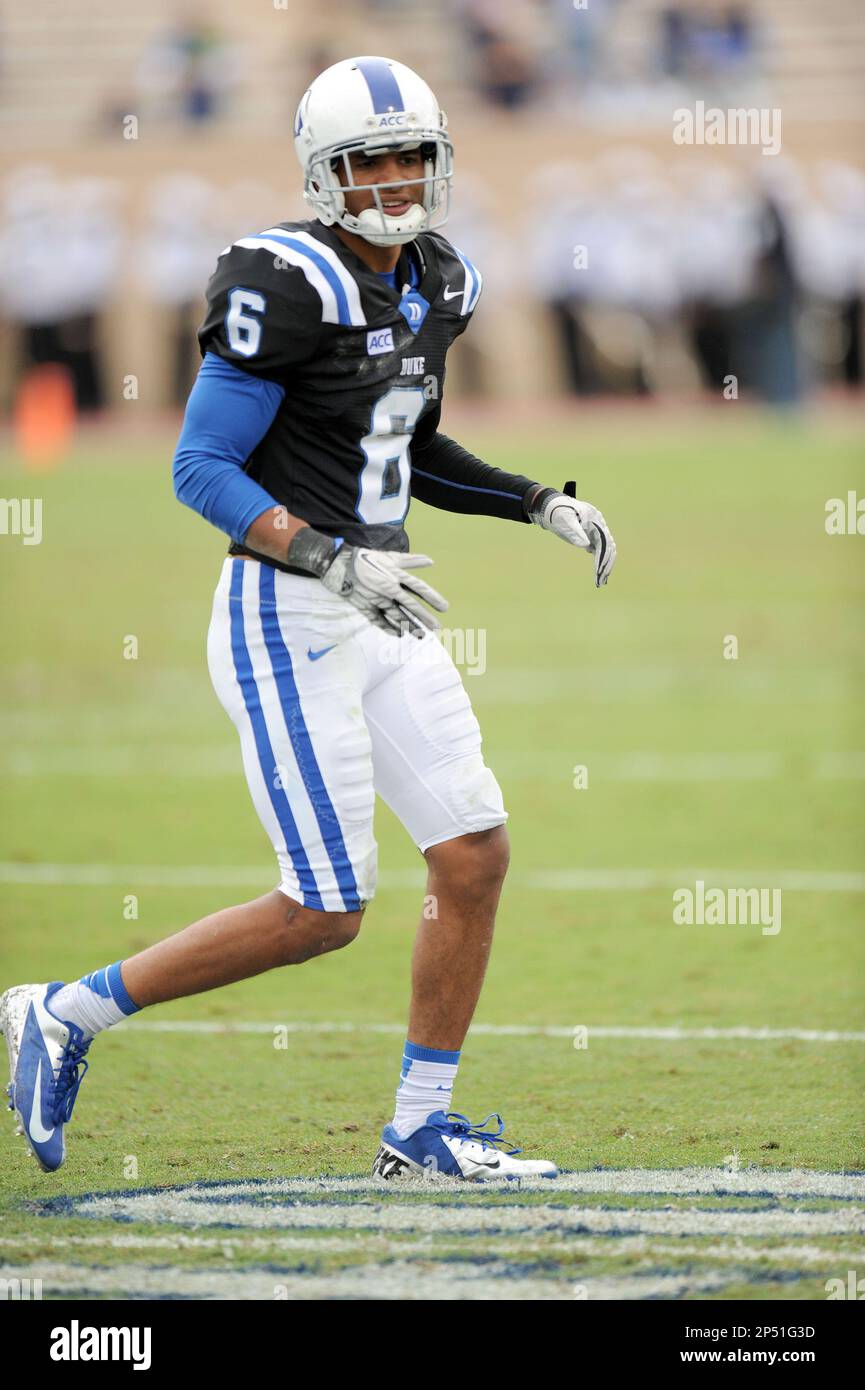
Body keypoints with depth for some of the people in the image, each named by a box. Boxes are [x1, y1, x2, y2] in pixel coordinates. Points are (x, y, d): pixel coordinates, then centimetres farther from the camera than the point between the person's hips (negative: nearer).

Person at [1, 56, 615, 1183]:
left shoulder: (436, 287, 9)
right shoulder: (289, 287, -17)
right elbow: (200, 468, -18)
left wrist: (538, 504, 12)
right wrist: (334, 561, -27)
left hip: (381, 619, 8)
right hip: (288, 624, -8)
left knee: (476, 860, 3)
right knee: (323, 914, -6)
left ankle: (421, 1128, 15)